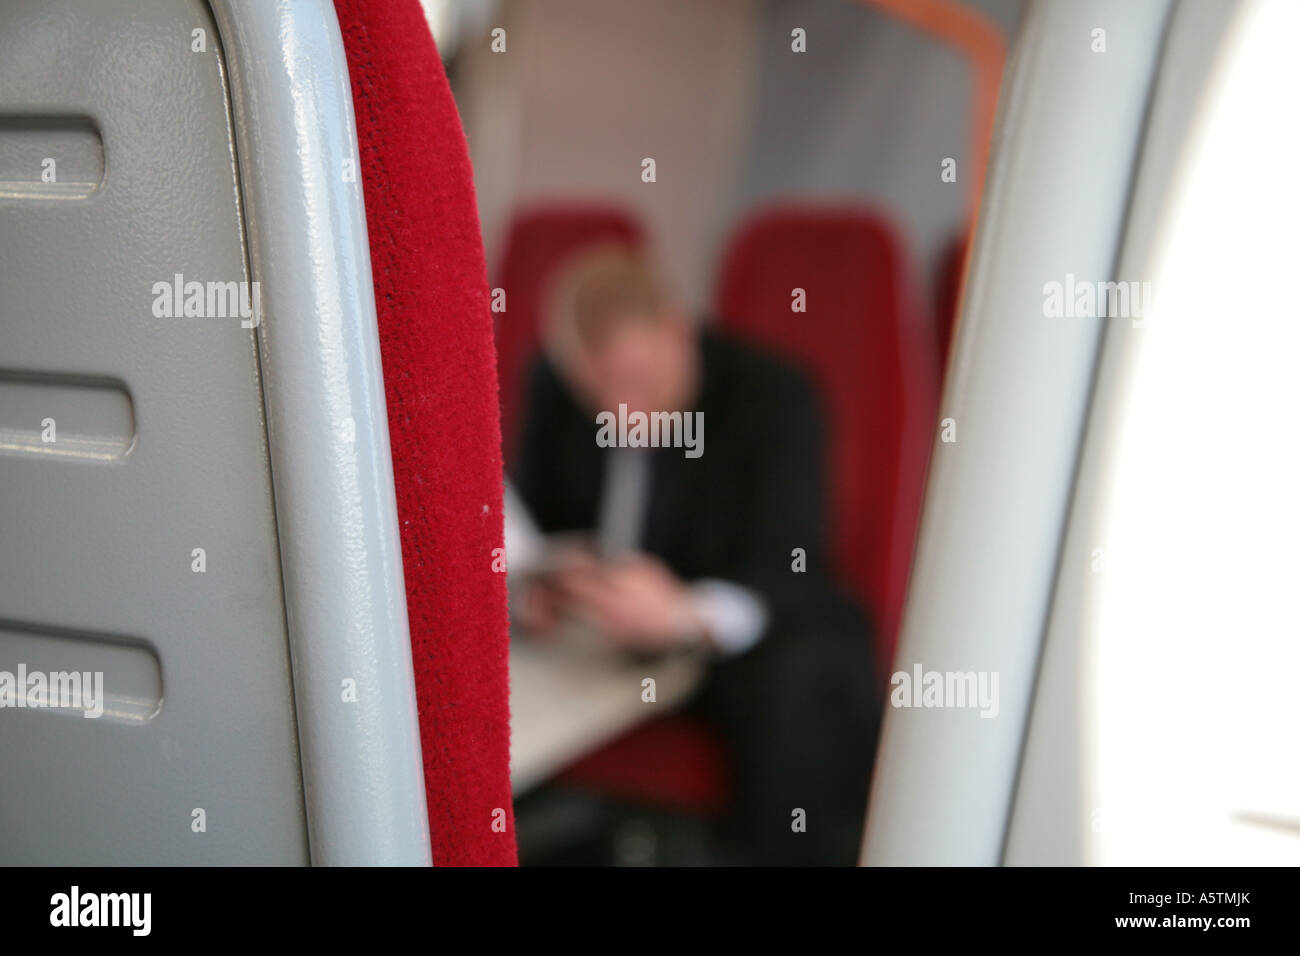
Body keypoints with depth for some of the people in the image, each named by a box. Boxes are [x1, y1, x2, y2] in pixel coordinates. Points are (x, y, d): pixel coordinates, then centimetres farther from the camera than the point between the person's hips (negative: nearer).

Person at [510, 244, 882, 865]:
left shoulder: (775, 398, -19)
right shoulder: (555, 380, -7)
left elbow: (782, 583, -25)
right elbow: (531, 517, 2)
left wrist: (685, 614, -47)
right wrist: (532, 585, -22)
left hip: (739, 645, -4)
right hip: (603, 629, 5)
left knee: (795, 687, -36)